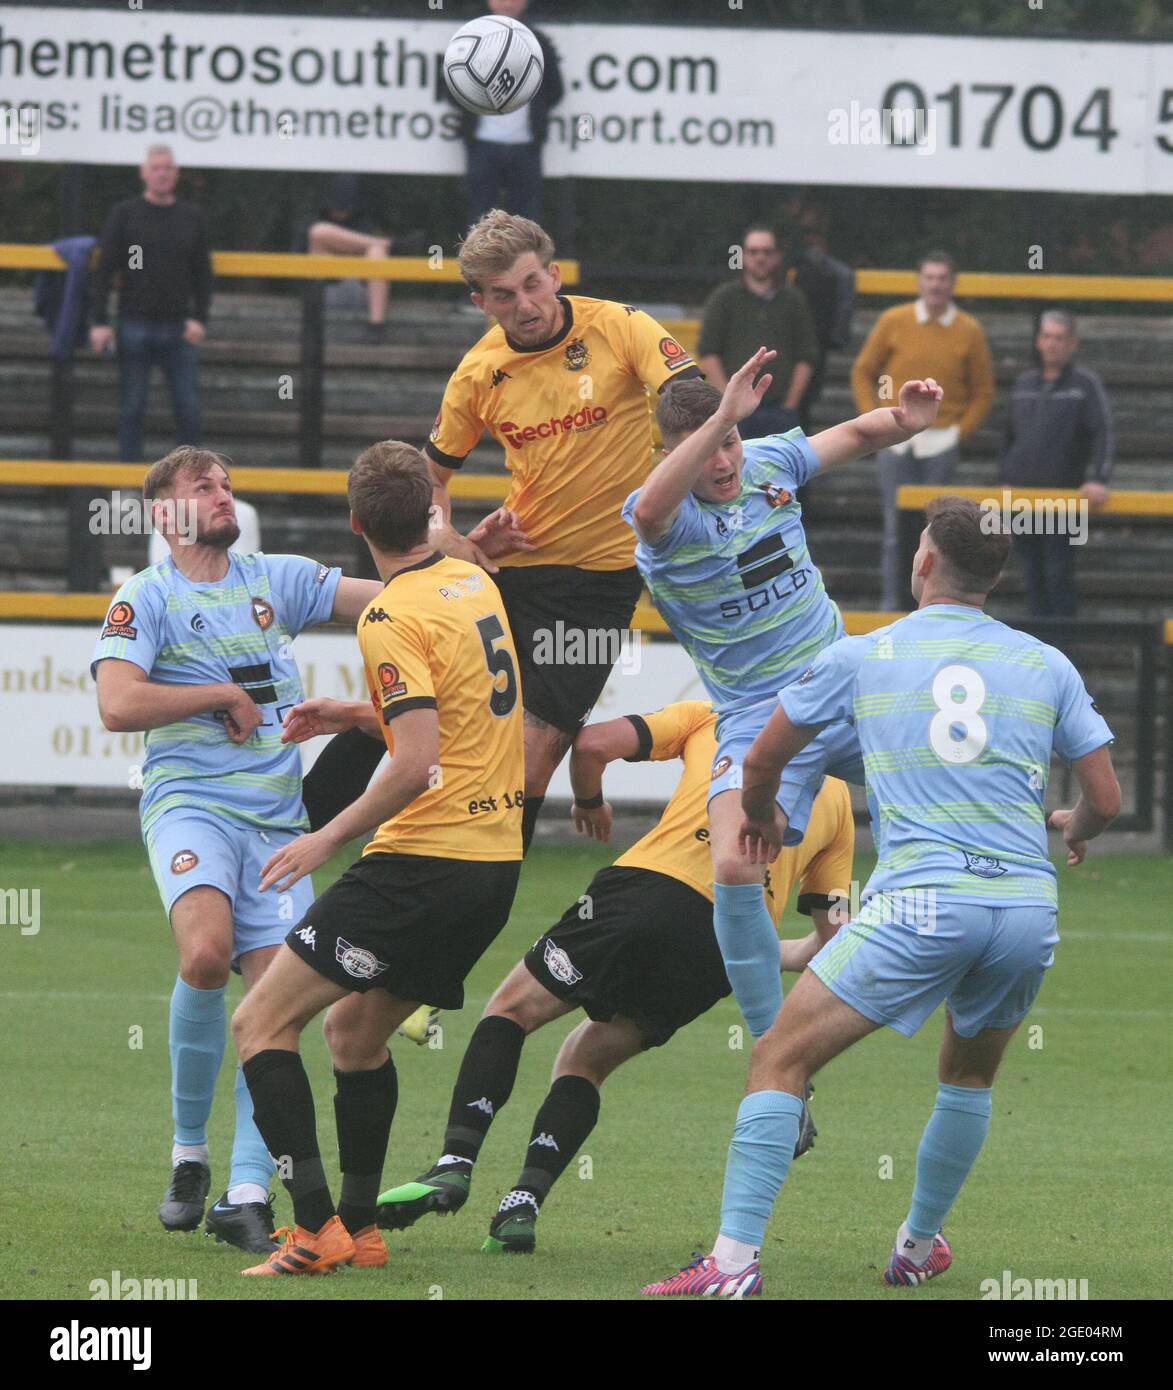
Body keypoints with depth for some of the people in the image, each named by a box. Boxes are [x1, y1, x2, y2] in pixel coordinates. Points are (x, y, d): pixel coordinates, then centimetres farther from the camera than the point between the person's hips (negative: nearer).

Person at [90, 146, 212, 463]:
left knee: (188, 410, -2)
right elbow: (105, 270, 0)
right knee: (132, 409, 1)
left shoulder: (191, 217, 10)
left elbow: (203, 273, 10)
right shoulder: (125, 214, 3)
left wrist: (200, 318, -4)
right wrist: (100, 321, -8)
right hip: (135, 326, -2)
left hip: (179, 329, 2)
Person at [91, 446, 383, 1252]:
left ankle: (248, 1193, -6)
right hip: (191, 802, -5)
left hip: (277, 821, 5)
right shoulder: (146, 598, 1)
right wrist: (224, 695, -6)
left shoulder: (278, 581, 15)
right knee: (206, 952, -29)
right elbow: (119, 704, -12)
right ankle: (189, 1151, -11)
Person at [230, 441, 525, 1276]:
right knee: (354, 1029, 24)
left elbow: (419, 763, -23)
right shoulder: (475, 584, 11)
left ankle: (316, 1228, -16)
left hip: (427, 858, -9)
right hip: (497, 859, 9)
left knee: (261, 1023, -6)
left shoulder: (393, 620, -15)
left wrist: (327, 839, -14)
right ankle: (360, 1230, 26)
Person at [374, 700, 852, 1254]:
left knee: (512, 1007, 10)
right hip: (729, 945, 4)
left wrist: (589, 802, 27)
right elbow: (831, 938, 20)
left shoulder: (713, 717, 19)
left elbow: (593, 744, 7)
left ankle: (455, 1164, -9)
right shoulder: (837, 796, 26)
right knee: (584, 1060, 19)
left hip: (654, 887, -4)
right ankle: (523, 1204, 1)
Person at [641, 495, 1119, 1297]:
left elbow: (763, 758, 19)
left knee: (781, 1058, 1)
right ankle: (919, 1248, 35)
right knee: (971, 1073, 29)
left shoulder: (861, 657, 9)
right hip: (1027, 903, 3)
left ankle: (735, 1261, -11)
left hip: (921, 901, -3)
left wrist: (761, 817, 42)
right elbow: (1105, 798, 15)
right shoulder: (1047, 667, 12)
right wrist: (1075, 832, 40)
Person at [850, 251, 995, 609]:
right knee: (896, 529, 0)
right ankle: (890, 603, 5)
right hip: (897, 442, 0)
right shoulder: (893, 322, 3)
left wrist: (960, 431, -1)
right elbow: (863, 373, 10)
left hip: (941, 443, 0)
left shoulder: (968, 331, 2)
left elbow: (983, 391, 9)